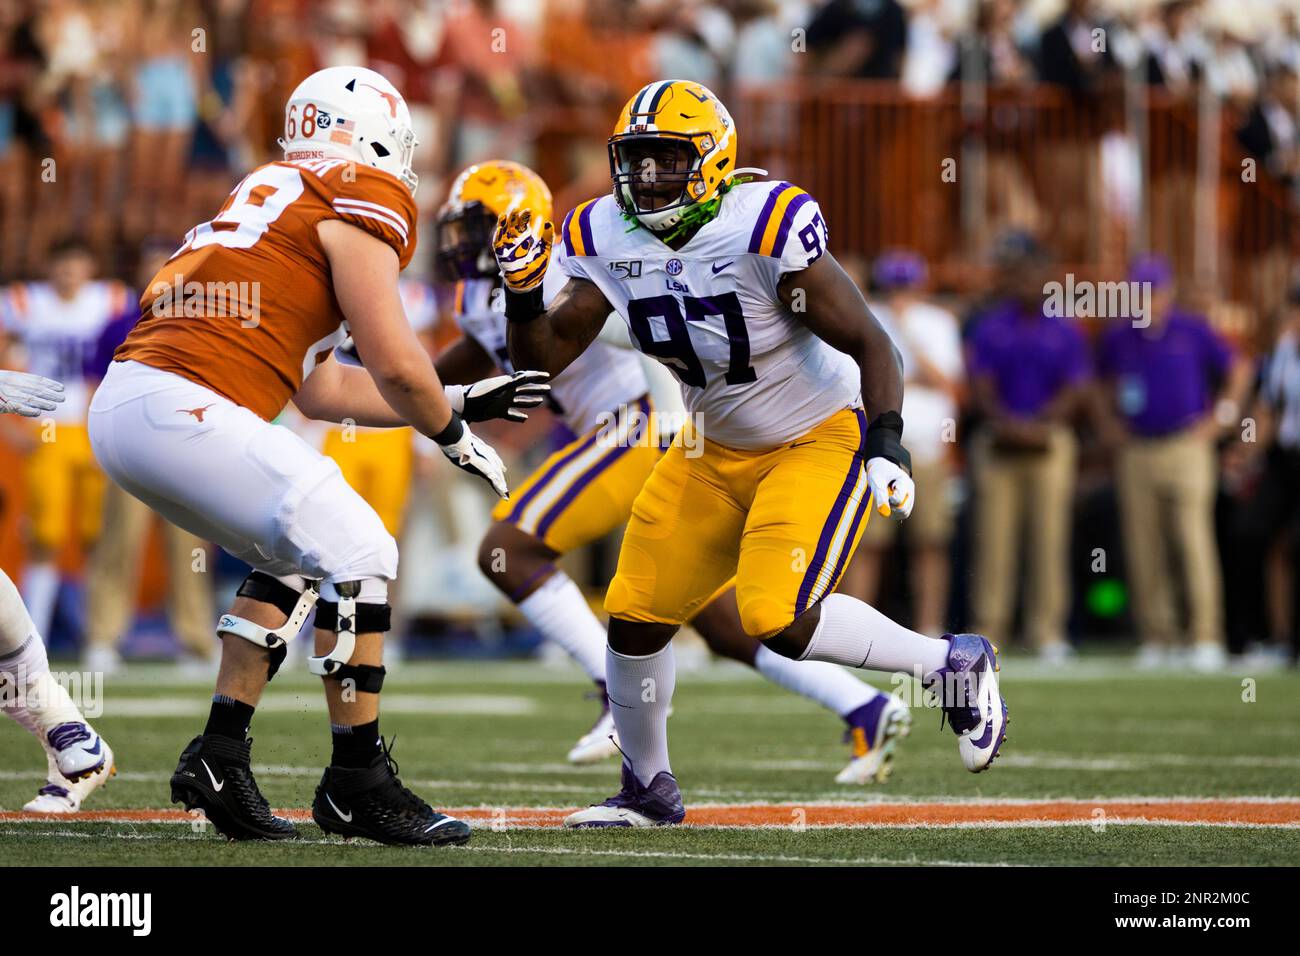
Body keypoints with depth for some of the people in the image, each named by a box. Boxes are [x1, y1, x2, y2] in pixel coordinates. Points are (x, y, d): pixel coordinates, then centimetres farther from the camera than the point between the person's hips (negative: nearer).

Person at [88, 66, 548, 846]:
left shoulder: (277, 199, 27)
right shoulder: (358, 201, 0)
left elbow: (323, 390, 29)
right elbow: (396, 365, -5)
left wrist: (462, 401, 34)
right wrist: (454, 434, 15)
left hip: (121, 405, 9)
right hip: (183, 408, -9)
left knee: (296, 562, 22)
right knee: (360, 555, -2)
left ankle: (220, 755, 17)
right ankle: (358, 782, 2)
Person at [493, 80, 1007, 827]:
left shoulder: (765, 227, -26)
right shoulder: (606, 239, -7)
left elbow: (869, 344, -21)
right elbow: (545, 359, -4)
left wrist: (886, 445, -32)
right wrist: (523, 292, -22)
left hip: (822, 439, -7)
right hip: (717, 451, 7)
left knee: (779, 619, -22)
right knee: (638, 616, 3)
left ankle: (952, 665, -1)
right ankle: (649, 790, 25)